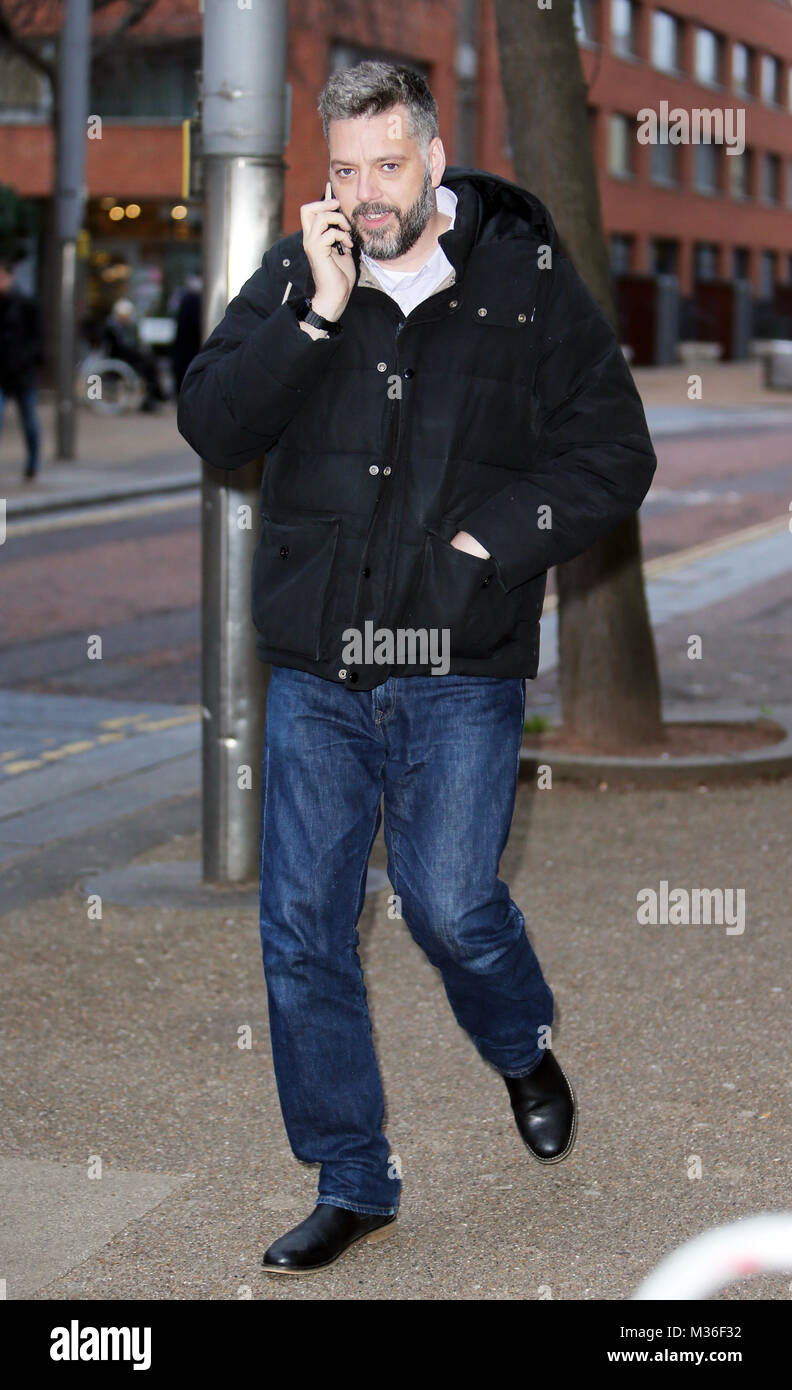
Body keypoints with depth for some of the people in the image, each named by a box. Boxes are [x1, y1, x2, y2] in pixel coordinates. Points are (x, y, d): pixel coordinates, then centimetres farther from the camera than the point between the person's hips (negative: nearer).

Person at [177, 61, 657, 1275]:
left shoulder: (526, 276, -1)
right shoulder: (295, 274, 4)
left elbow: (616, 454, 0)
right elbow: (210, 425, -5)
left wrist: (492, 537, -11)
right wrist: (317, 314, -15)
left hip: (461, 669, -3)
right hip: (316, 670, 3)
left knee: (448, 903, -7)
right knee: (302, 930, 4)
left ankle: (526, 1051, 29)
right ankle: (353, 1187, 19)